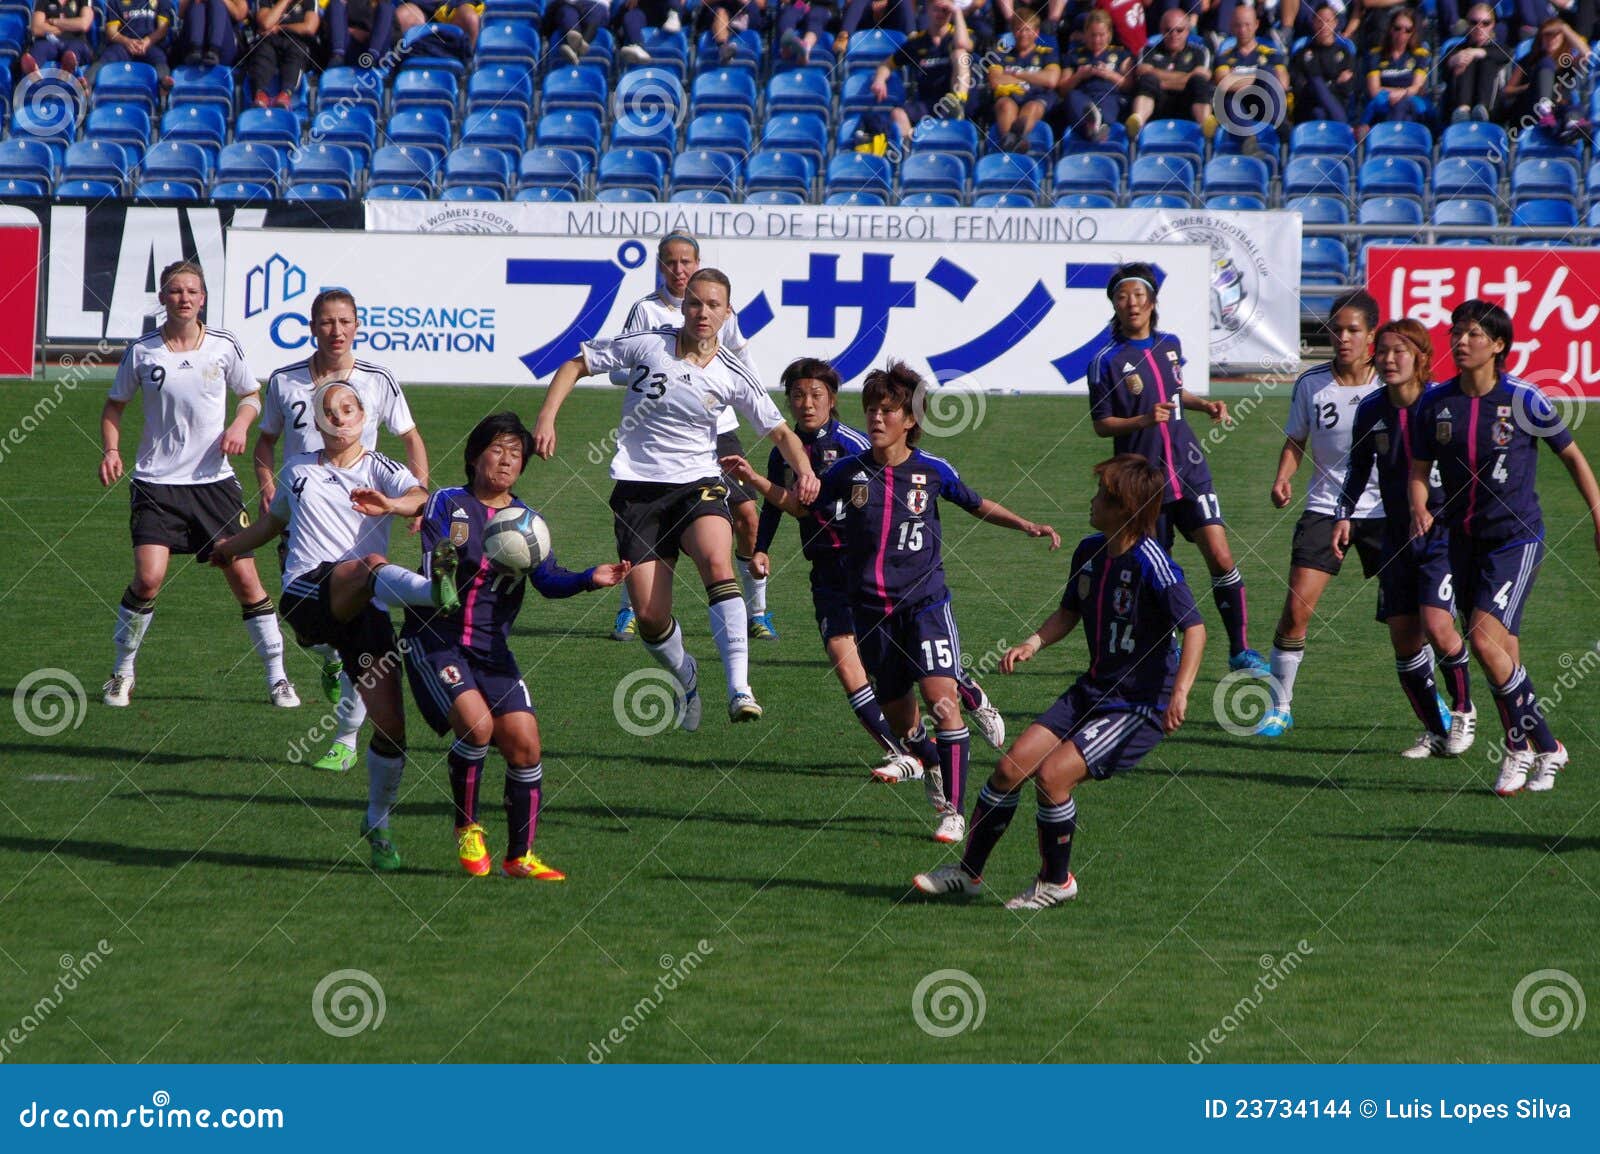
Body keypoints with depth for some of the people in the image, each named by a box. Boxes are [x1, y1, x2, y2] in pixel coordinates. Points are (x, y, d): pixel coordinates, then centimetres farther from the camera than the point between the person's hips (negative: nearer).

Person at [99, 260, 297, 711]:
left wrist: (240, 424, -5)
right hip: (157, 482, -1)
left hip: (214, 479, 1)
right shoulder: (142, 352, -1)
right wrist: (111, 450, -5)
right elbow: (114, 405, 12)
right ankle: (122, 672, 4)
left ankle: (277, 677, 11)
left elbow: (251, 395, 16)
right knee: (148, 576, -16)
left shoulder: (223, 346, 1)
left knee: (244, 578, -1)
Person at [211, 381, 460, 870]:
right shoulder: (298, 471, 23)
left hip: (365, 609, 0)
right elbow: (274, 522, 43)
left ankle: (377, 824, 13)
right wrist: (227, 548, 55)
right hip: (306, 597, 0)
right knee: (371, 564, -36)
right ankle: (433, 589, -70)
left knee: (390, 726, -8)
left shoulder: (381, 470, 13)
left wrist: (394, 504, -34)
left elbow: (420, 497, -11)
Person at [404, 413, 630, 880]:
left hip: (491, 647, 4)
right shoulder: (448, 504, -1)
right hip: (435, 639, -4)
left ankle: (519, 856, 7)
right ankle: (466, 829, -3)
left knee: (524, 741, -7)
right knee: (477, 723, -25)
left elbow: (548, 579, -3)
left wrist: (591, 579, -21)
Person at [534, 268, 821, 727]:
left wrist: (803, 469, -13)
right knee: (650, 616, -5)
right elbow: (576, 365, 6)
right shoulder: (647, 344, -5)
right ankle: (685, 677, 30)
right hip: (637, 489, 0)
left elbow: (779, 432, 7)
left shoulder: (733, 375, -1)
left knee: (716, 563, -33)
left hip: (698, 483, 0)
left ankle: (739, 689, -37)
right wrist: (547, 418, -8)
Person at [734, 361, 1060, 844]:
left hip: (925, 601, -3)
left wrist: (1026, 525, 6)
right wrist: (753, 478, 5)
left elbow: (977, 505, 16)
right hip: (871, 608, 3)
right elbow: (802, 505, 15)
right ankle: (926, 761, 42)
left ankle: (954, 810, -13)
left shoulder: (933, 471, -1)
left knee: (941, 697, -18)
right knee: (895, 707, 9)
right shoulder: (850, 470, 1)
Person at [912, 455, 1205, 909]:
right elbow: (1069, 612, 20)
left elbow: (1194, 628, -24)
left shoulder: (1151, 562, -21)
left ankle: (1057, 882, 3)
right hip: (1094, 689, 8)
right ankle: (967, 871, 16)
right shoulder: (1089, 551, 4)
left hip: (1143, 705, -8)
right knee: (1012, 767, 0)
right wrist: (1032, 644, 1)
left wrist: (1180, 694, -36)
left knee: (1052, 774, -20)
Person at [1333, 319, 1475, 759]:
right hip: (1397, 536, 5)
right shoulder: (1371, 410, 1)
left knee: (1437, 626, -18)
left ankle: (1463, 711, 8)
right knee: (1403, 637, 2)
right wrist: (1344, 515, 8)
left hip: (1445, 534, -5)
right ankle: (1435, 732, 17)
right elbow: (1358, 467, 16)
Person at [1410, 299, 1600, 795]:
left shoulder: (1523, 401, -10)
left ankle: (1522, 747, -4)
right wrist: (1419, 510, -12)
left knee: (1484, 638, -19)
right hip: (1464, 540, 5)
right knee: (1504, 654, 7)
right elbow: (1419, 469, 9)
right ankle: (1540, 749, 18)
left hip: (1517, 537, -5)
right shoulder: (1435, 403, 0)